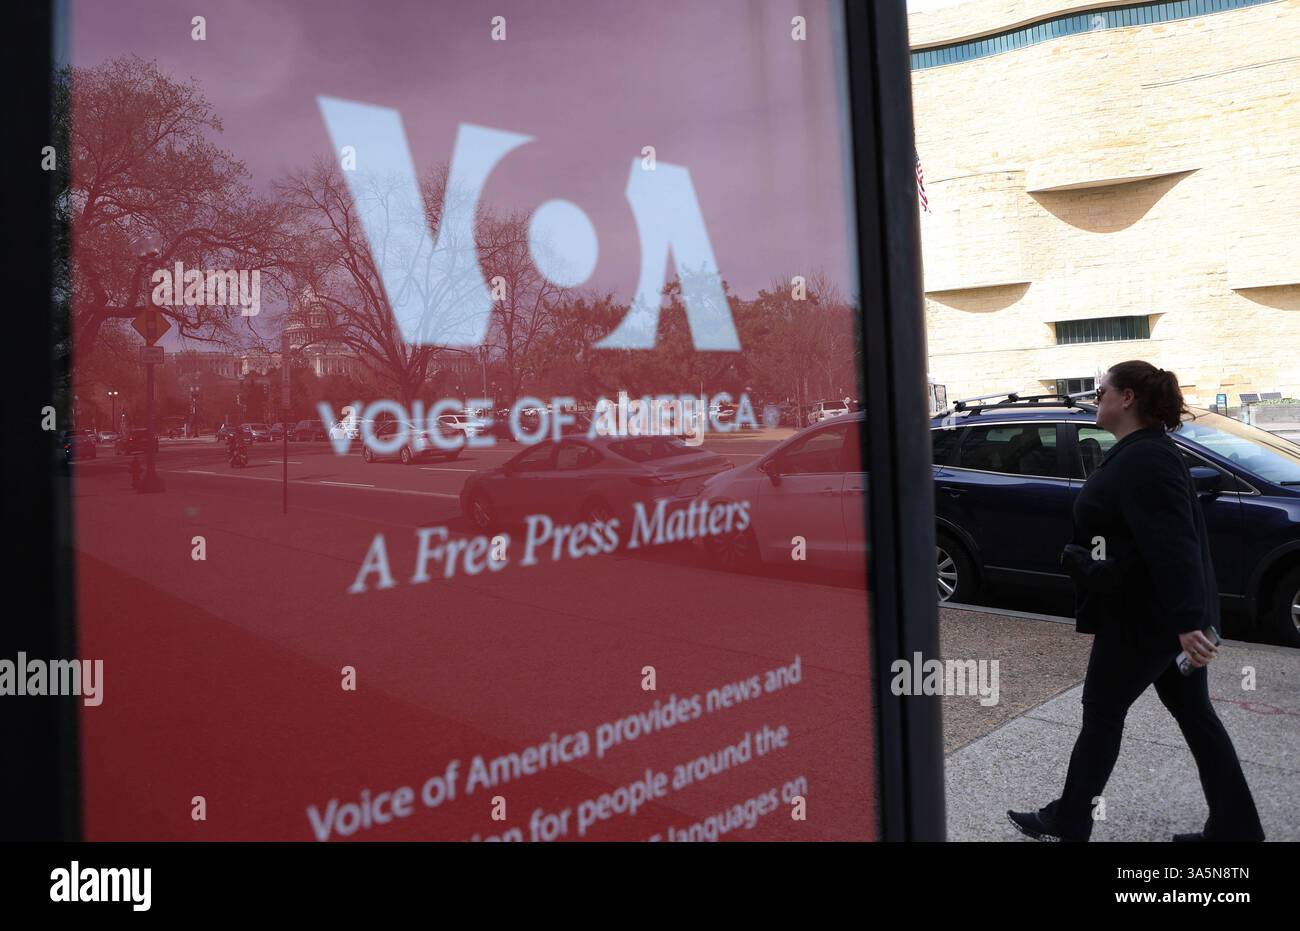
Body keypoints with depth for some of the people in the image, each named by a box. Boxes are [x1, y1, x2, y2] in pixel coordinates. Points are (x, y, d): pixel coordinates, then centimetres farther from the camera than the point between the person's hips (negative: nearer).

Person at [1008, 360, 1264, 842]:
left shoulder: (1143, 459, -22)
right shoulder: (1141, 452, 12)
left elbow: (1173, 546, -29)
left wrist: (1188, 622, -32)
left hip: (1145, 614, -10)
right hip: (1162, 611, 10)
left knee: (1102, 711, 3)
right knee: (1192, 712, 15)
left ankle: (1067, 823, 17)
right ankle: (1235, 828, 25)